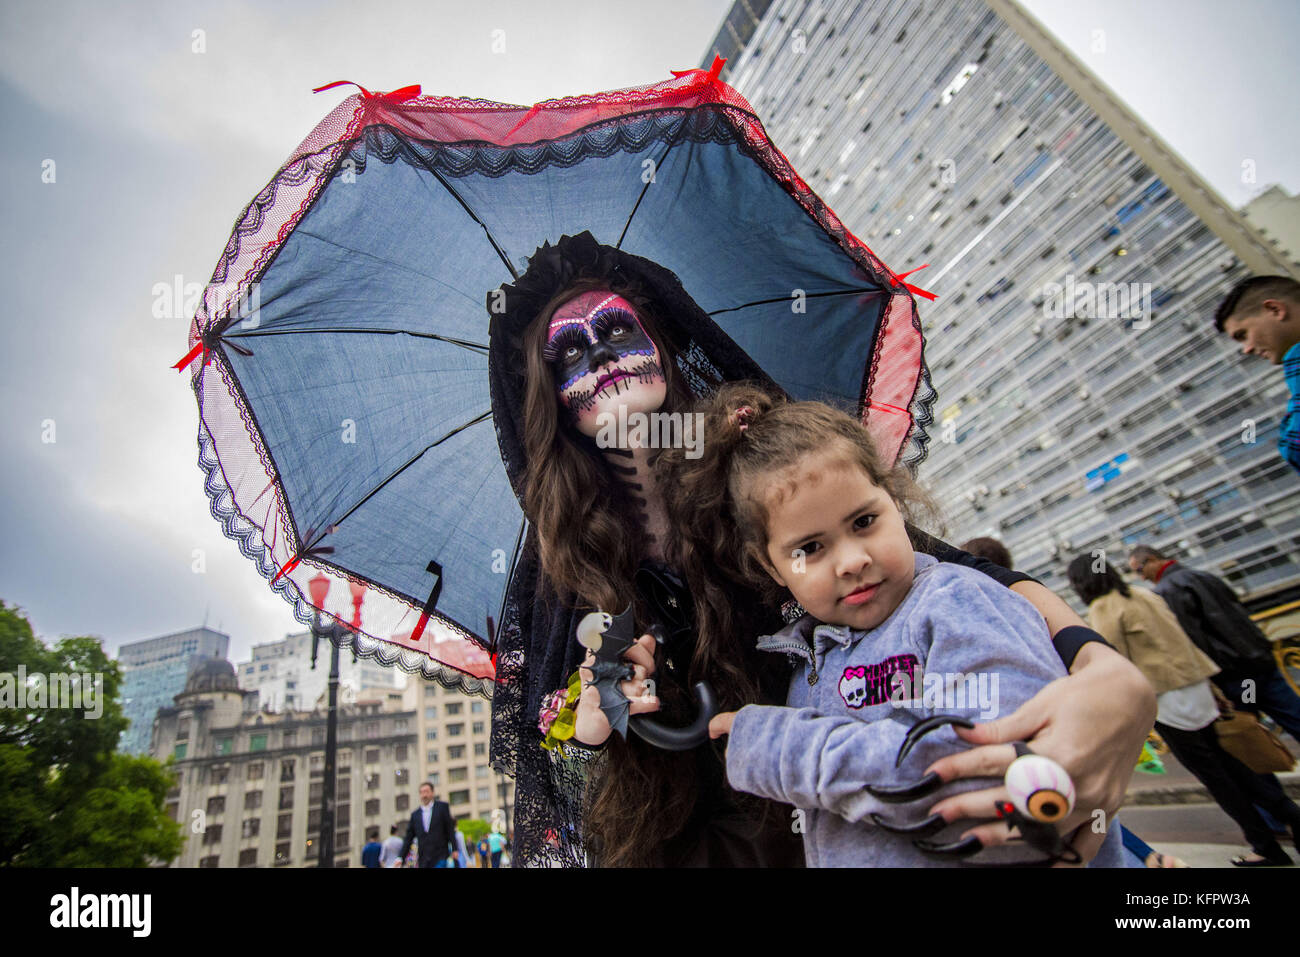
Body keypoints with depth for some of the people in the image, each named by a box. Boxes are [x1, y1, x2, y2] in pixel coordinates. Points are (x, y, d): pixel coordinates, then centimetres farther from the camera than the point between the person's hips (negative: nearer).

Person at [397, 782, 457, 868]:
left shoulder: (442, 807, 3)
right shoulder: (415, 814, 12)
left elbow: (450, 829, 0)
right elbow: (408, 838, 12)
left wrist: (454, 850, -6)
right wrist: (401, 858, 3)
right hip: (423, 861, 3)